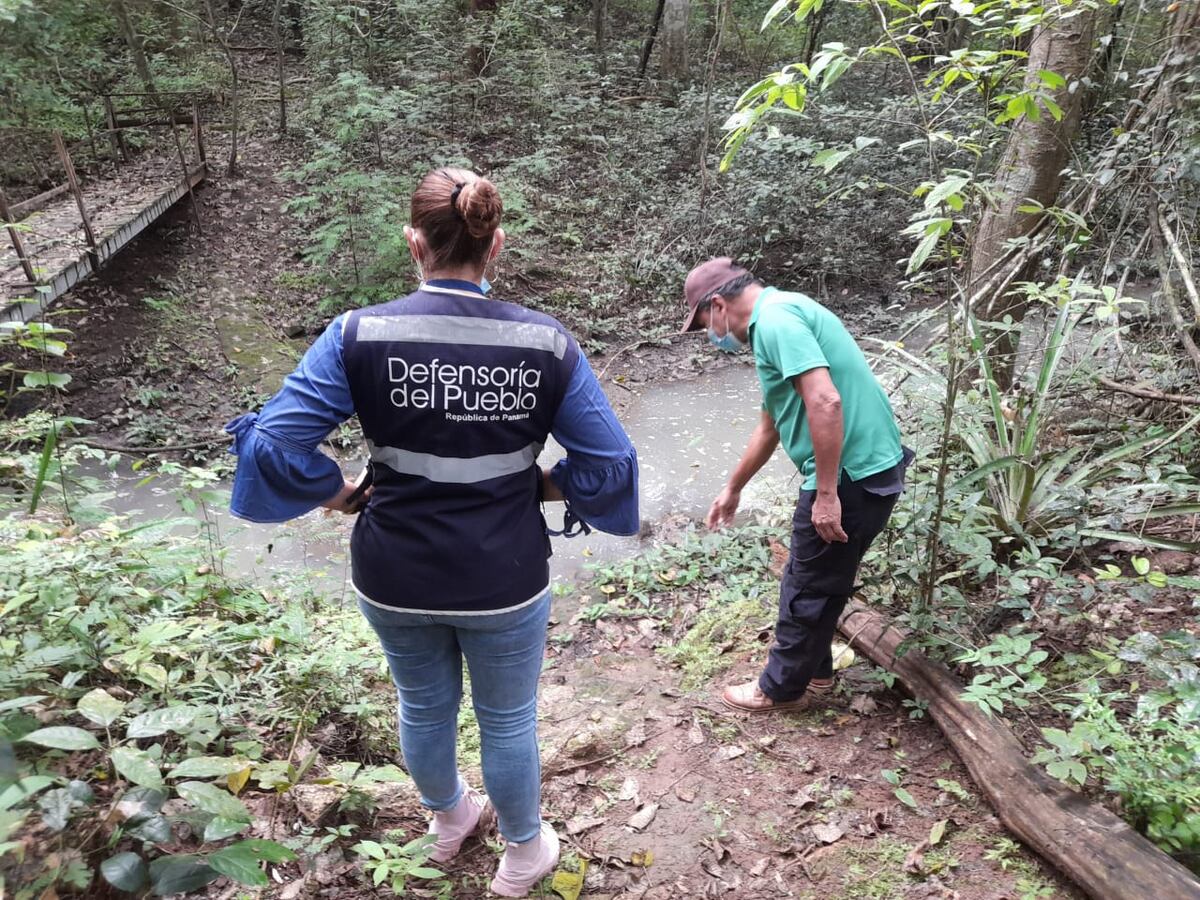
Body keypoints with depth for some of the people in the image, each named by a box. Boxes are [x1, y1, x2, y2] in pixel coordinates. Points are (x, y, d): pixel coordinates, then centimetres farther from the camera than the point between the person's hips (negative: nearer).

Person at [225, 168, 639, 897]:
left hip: (395, 578, 2)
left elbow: (276, 446, -17)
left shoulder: (358, 336, -15)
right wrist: (535, 486, 3)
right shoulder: (546, 342, -13)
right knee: (508, 720, 22)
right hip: (505, 581, -1)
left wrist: (347, 496, -2)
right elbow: (610, 464, -11)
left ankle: (449, 821, 57)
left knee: (426, 706, 28)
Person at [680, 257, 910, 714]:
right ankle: (812, 673, 39)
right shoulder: (778, 318, 17)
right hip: (864, 468, 10)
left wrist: (826, 493, -23)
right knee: (816, 584, 22)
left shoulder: (775, 319, -15)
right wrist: (733, 489, 34)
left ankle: (781, 688, 27)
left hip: (852, 475, -10)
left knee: (808, 590, 8)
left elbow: (825, 402, -27)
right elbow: (770, 425, 26)